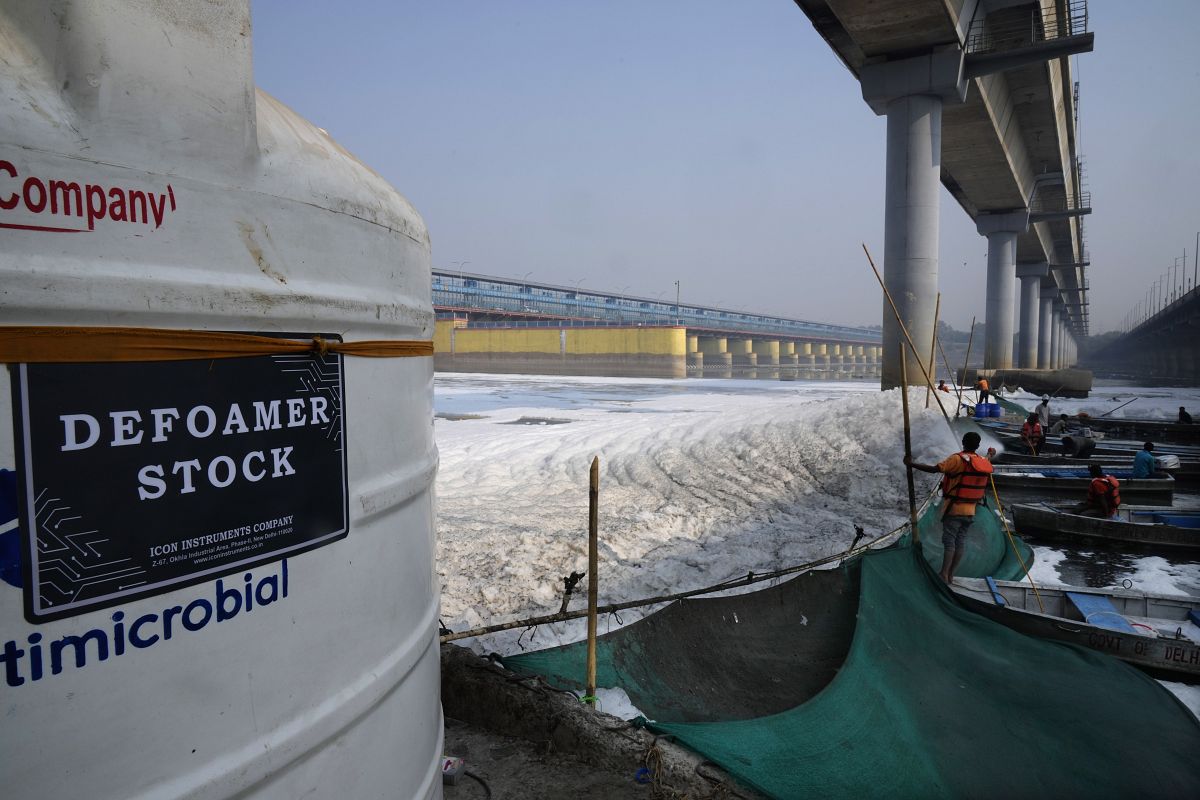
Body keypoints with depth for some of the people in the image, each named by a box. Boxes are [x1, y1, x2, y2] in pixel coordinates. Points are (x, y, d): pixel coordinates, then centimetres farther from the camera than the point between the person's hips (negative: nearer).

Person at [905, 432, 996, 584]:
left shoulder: (958, 459, -17)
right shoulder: (983, 462, 4)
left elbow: (934, 469, -24)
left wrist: (912, 464, -18)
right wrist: (990, 454, 53)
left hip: (954, 509, -6)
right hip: (970, 510, 6)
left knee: (949, 540, -4)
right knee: (961, 541, 10)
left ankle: (944, 574, -7)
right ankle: (951, 574, 16)